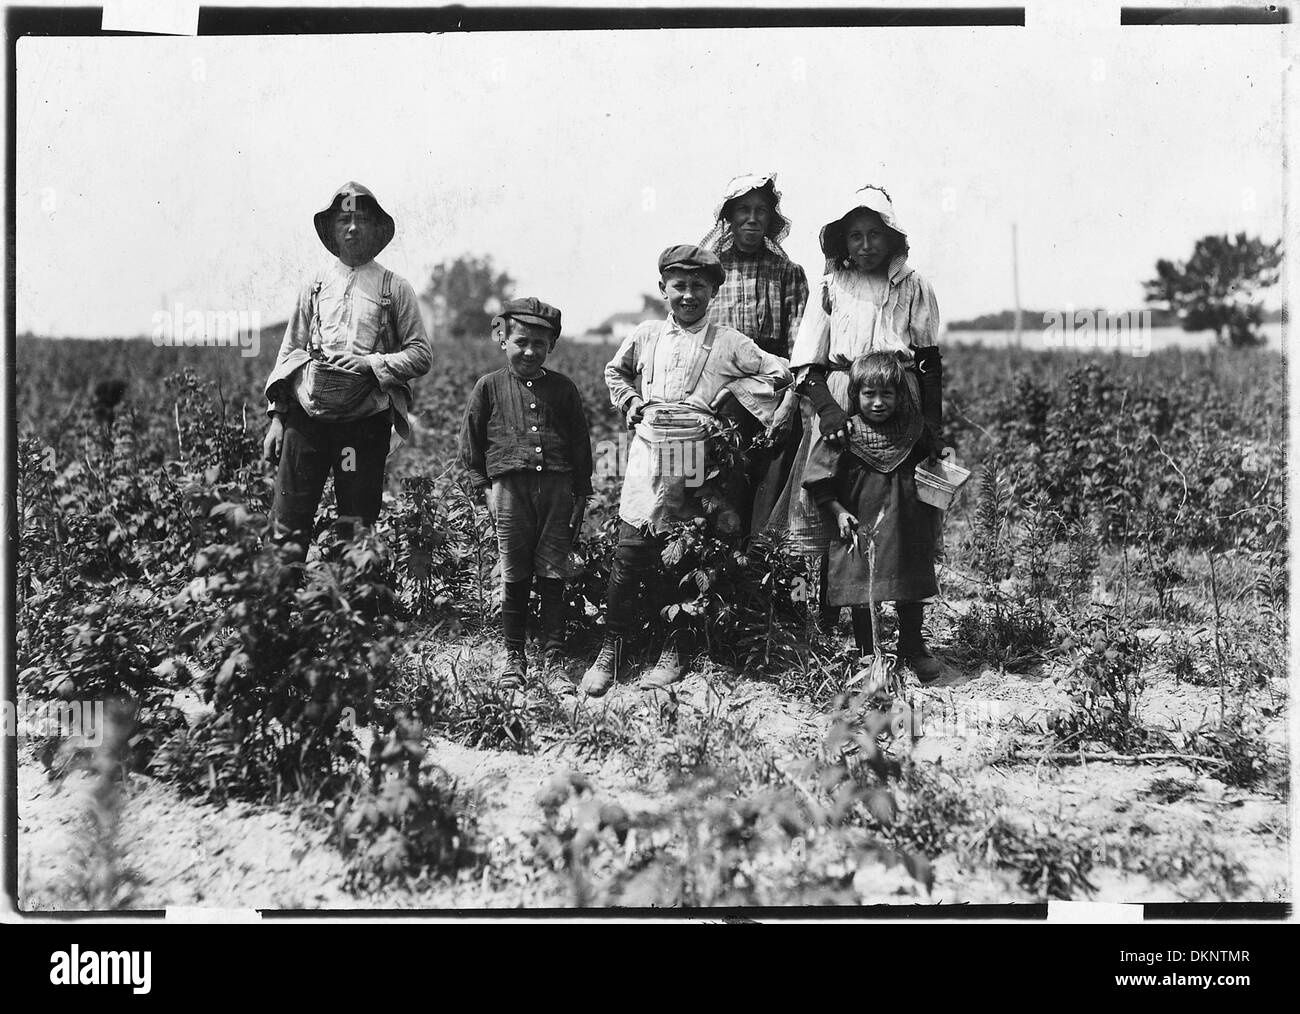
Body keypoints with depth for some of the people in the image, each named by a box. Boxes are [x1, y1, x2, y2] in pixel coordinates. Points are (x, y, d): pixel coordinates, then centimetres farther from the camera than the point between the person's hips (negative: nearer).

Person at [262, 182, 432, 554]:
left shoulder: (395, 289, 6)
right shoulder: (315, 285, 13)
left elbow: (421, 355, 4)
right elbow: (289, 352, 14)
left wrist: (371, 363, -11)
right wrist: (276, 416, 7)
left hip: (366, 419, -1)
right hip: (307, 414, 2)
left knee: (357, 524, 3)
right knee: (288, 522, -5)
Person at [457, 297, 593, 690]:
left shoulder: (563, 388, 9)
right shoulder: (489, 387, 6)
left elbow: (580, 443, 13)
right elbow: (471, 443, 10)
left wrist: (581, 495, 8)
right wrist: (484, 486, 3)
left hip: (557, 486, 1)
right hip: (510, 487, -1)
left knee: (552, 576, 2)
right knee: (515, 577, 3)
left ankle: (554, 655, 11)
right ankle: (514, 657, 12)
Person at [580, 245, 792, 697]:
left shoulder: (727, 342, 4)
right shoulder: (647, 335, 11)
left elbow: (781, 372, 5)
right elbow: (615, 370, 29)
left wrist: (727, 394, -1)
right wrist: (631, 404, 13)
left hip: (694, 460, -1)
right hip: (648, 452, 2)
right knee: (629, 553, -3)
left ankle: (671, 651, 14)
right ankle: (610, 651, 4)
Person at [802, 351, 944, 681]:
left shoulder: (912, 430, 1)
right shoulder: (846, 435, -8)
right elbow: (820, 480, -5)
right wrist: (838, 512, -13)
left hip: (907, 530, 3)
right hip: (860, 530, -2)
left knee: (912, 595, 13)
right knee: (862, 597, 4)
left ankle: (913, 649, 32)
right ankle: (867, 654, 19)